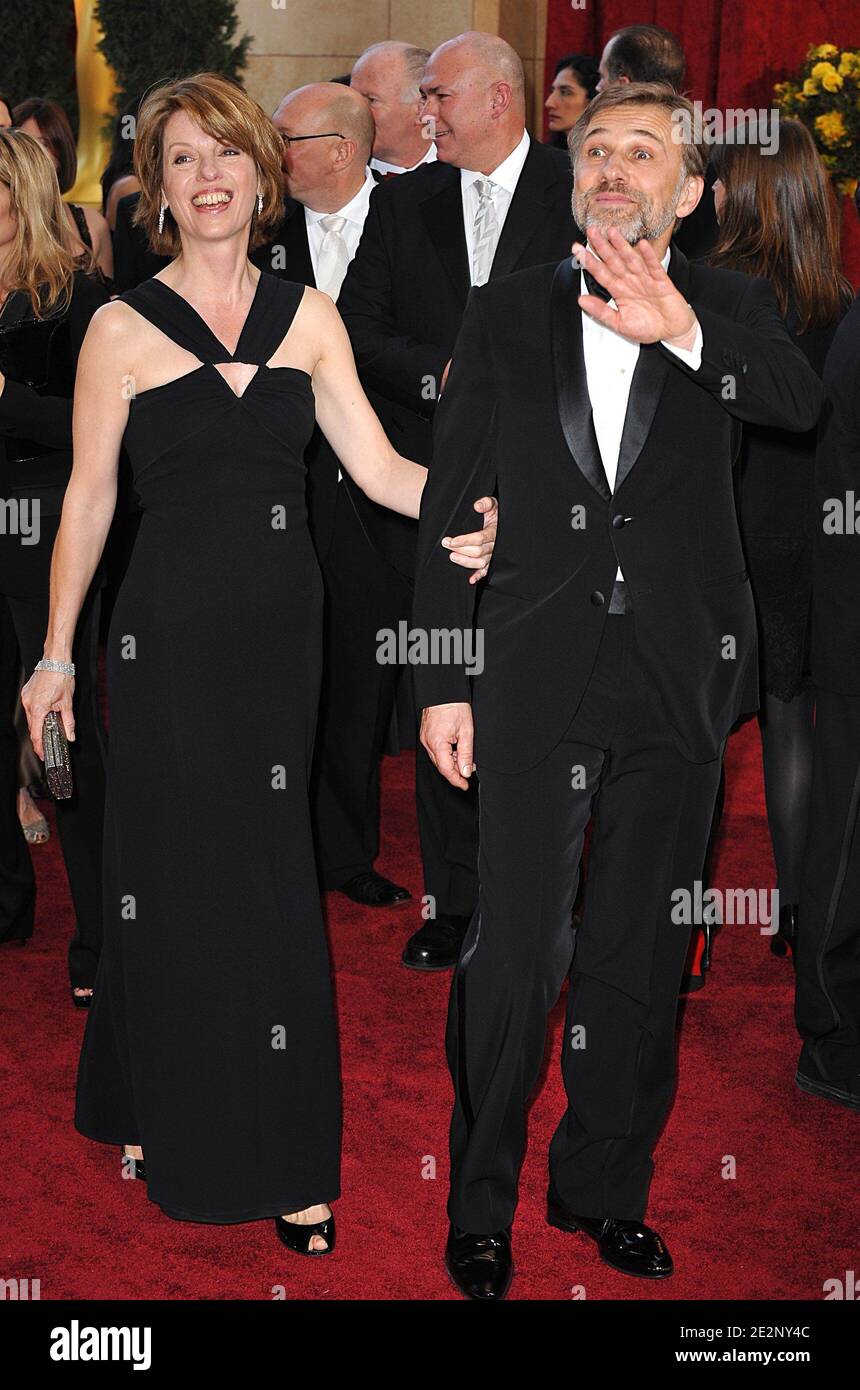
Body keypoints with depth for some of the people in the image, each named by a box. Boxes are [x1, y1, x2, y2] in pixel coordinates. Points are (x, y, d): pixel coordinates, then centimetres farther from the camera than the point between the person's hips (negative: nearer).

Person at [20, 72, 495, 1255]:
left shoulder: (307, 317, 7)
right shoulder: (122, 330, -2)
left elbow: (377, 466, 3)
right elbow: (88, 500, 0)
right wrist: (56, 653, 0)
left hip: (283, 634, 3)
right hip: (172, 636, -3)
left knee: (272, 882, 8)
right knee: (187, 880, 4)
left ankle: (285, 1153, 20)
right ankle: (172, 1122, 24)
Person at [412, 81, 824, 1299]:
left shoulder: (730, 308, 6)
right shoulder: (505, 314, 7)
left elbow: (800, 405, -16)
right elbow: (450, 503, 6)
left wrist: (682, 334, -35)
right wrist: (442, 681, 1)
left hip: (679, 680, 1)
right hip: (537, 674, -1)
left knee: (641, 951, 11)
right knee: (517, 949, -1)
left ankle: (605, 1185, 27)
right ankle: (480, 1204, 16)